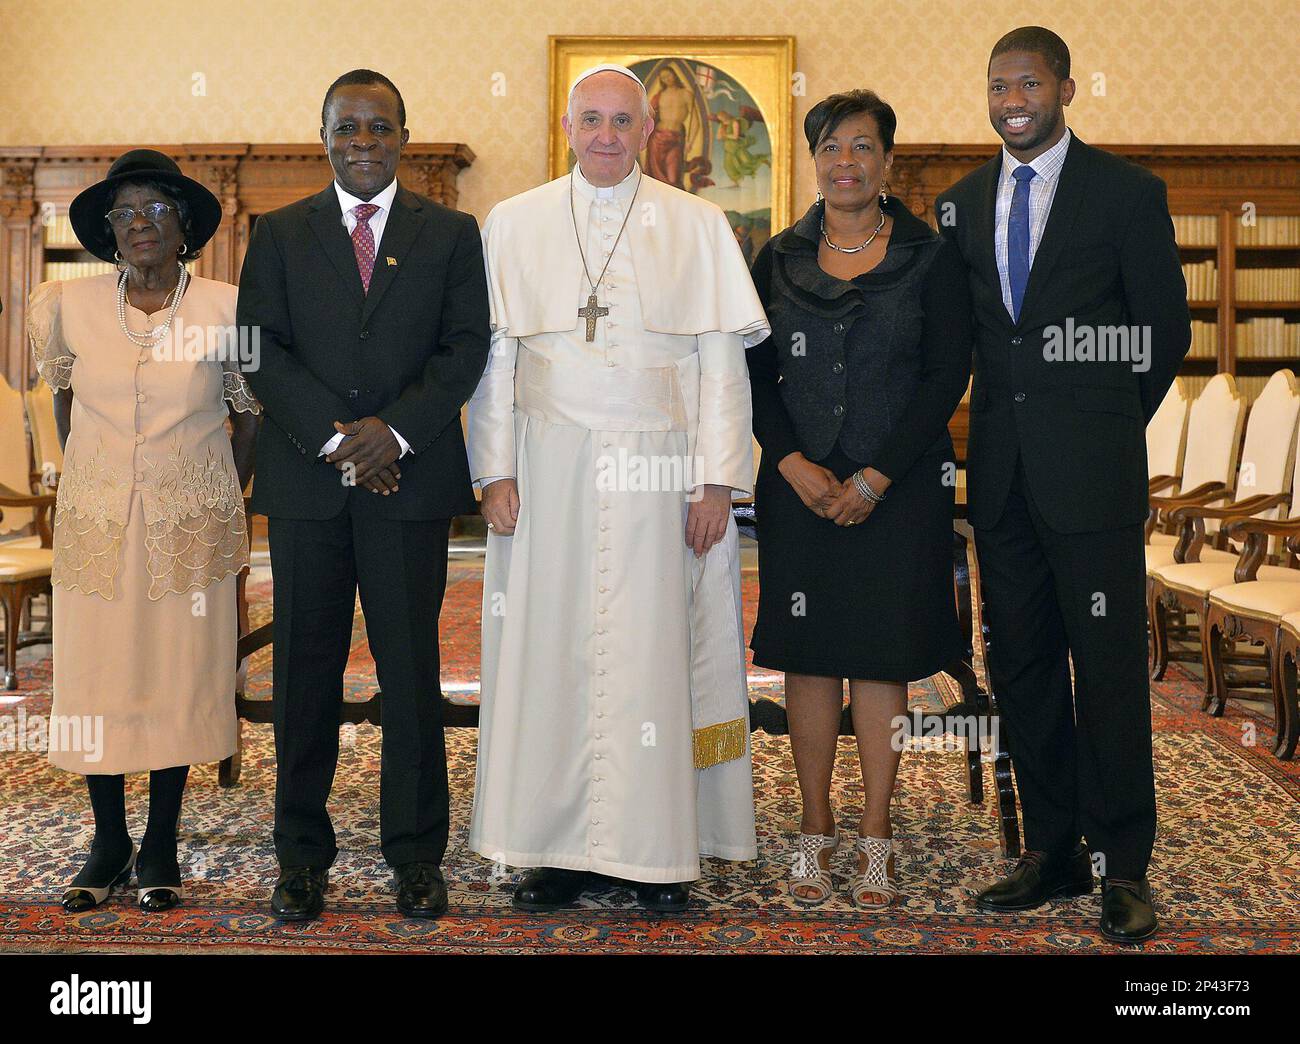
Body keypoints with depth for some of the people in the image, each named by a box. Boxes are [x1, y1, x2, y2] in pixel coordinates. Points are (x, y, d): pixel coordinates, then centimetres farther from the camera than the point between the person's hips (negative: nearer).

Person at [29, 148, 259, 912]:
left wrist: (229, 501, 4)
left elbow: (251, 411, 5)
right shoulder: (69, 306, 0)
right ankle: (109, 841, 20)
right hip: (95, 522, 2)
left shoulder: (227, 309, -5)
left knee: (180, 678, 5)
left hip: (190, 523, -1)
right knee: (95, 678, 4)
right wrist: (81, 474, 14)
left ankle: (162, 845, 19)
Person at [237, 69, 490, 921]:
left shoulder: (451, 233, 9)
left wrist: (396, 429, -12)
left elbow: (468, 346, 1)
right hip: (306, 479, 1)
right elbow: (261, 349, 2)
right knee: (306, 669, 6)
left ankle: (416, 856, 15)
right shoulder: (279, 234, 10)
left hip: (410, 477, -1)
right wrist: (333, 436, -11)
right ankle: (303, 854, 17)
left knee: (412, 668, 4)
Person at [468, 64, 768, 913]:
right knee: (552, 650, 2)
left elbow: (722, 359, 3)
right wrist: (496, 472, -1)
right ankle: (561, 846, 12)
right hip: (550, 470, 1)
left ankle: (661, 849, 11)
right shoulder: (513, 224, 9)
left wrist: (717, 482, -5)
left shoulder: (698, 227, 7)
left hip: (661, 476, -1)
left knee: (657, 652, 1)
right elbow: (494, 355, 7)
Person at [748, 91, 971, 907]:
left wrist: (875, 479, -11)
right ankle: (816, 830, 17)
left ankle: (876, 837, 13)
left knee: (883, 655, 2)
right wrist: (794, 464, -9)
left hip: (899, 488, -2)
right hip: (799, 486, 2)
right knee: (809, 655, 5)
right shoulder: (781, 258, 9)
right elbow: (755, 374, 6)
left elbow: (948, 377, -5)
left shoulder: (931, 258, 1)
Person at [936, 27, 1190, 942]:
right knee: (1021, 665, 9)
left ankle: (1124, 867, 9)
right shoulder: (963, 202, 12)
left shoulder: (1127, 192, -1)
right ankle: (1054, 853, 20)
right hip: (1001, 468, 5)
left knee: (1109, 665, -2)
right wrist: (1006, 414, 6)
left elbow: (1166, 330, 2)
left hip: (1089, 468, -4)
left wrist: (1106, 425, 6)